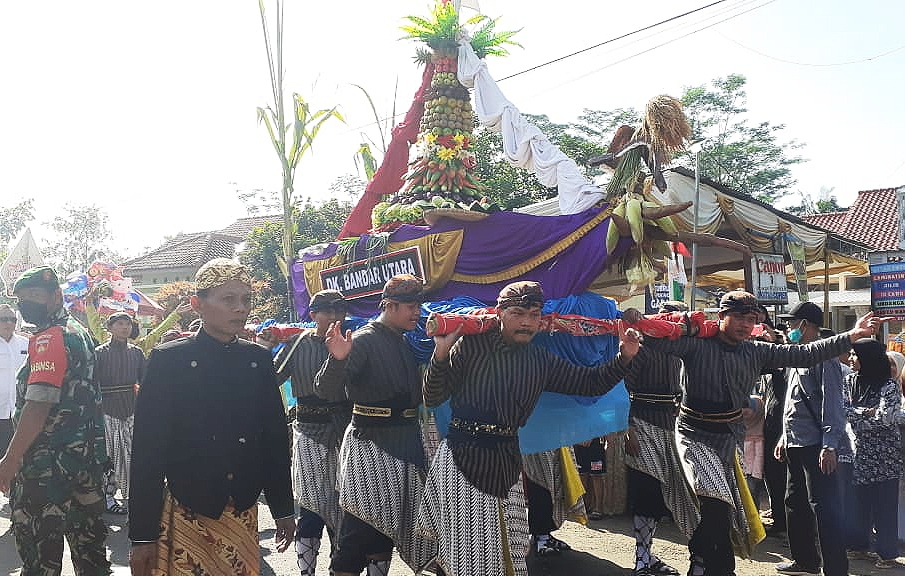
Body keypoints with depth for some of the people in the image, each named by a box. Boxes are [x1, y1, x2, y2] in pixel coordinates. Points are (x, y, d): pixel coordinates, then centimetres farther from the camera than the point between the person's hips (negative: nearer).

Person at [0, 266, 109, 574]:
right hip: (88, 461, 9)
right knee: (87, 542, 16)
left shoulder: (50, 339, -15)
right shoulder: (80, 333, 13)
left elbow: (38, 406, -22)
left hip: (49, 466, -9)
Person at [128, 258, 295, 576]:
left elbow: (275, 436, 7)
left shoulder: (258, 359, 4)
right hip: (186, 515, -3)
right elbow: (147, 450, -8)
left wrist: (284, 509, 9)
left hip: (244, 514, 4)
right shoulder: (168, 359, -8)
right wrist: (142, 534, -9)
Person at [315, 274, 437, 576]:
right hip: (369, 444, -8)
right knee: (360, 525, -4)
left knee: (387, 521, 17)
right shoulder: (363, 340, -13)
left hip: (403, 444, 8)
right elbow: (325, 390, -23)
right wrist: (338, 359, -42)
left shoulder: (405, 343, 11)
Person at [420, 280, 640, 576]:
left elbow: (591, 382, 12)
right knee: (471, 548, 2)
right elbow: (432, 399, -6)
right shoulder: (471, 346, -5)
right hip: (462, 457, -4)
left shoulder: (542, 361, 10)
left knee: (511, 550, 10)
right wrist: (441, 354, -22)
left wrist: (623, 357, -3)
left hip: (506, 460, 5)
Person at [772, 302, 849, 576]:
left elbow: (832, 403, -17)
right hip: (795, 445, 10)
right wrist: (785, 437, 22)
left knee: (824, 507, -8)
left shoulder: (823, 356, -11)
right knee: (796, 502, 17)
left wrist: (829, 445, -23)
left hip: (816, 446, -10)